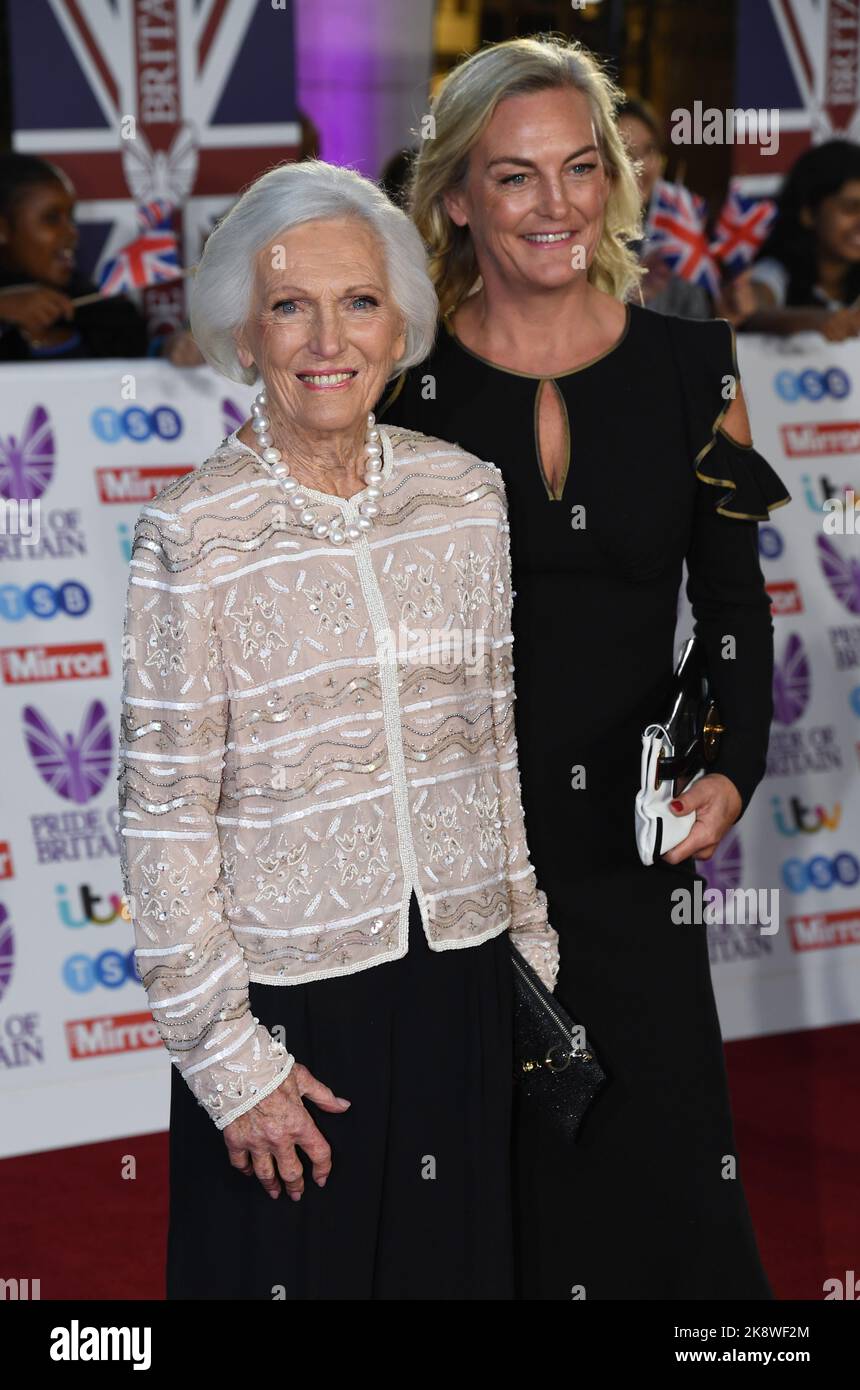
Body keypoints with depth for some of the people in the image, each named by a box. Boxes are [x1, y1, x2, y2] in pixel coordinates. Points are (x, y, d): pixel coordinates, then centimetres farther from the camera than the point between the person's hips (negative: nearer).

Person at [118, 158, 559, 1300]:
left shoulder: (467, 496, 1)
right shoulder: (195, 533, -12)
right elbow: (165, 817, -11)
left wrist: (532, 946, 13)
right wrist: (225, 1055, -11)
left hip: (461, 973, 4)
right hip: (290, 990, -4)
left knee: (453, 1261, 16)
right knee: (299, 1264, 9)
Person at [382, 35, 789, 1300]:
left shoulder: (692, 368, 2)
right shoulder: (408, 389, -4)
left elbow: (735, 602, 7)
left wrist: (736, 768, -7)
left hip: (632, 837, 2)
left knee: (662, 1167, 4)